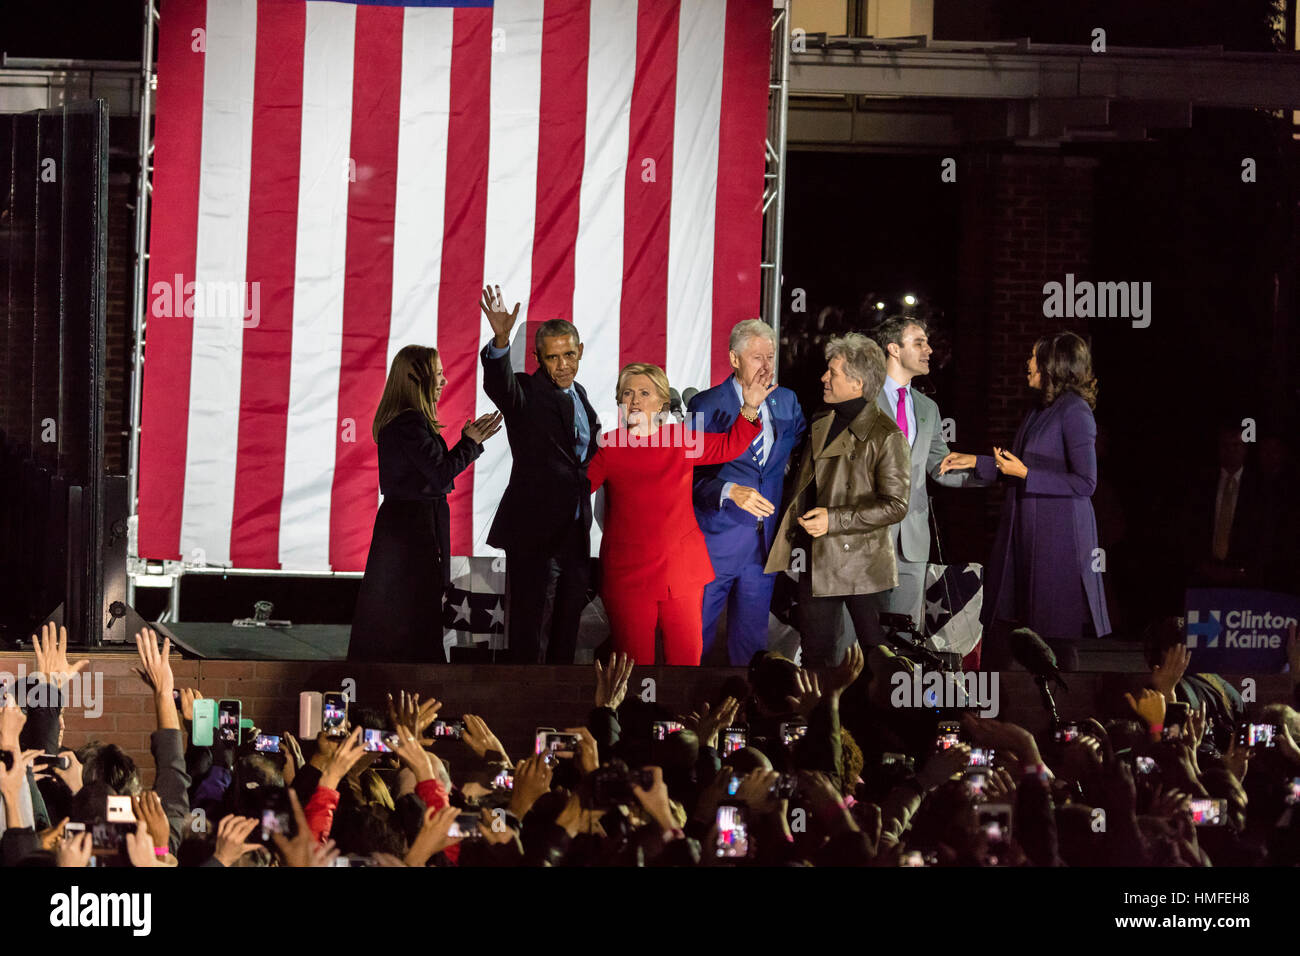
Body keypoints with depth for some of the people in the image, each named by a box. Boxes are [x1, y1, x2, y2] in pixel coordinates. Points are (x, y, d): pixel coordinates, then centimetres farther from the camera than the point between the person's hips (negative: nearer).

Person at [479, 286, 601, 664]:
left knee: (566, 634, 14)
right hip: (535, 534, -7)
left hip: (574, 534, 7)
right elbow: (499, 385, -33)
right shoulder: (527, 393, -9)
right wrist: (500, 341, -51)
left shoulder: (579, 395, 14)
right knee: (528, 636, -7)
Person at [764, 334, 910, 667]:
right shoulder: (820, 424, 11)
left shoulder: (886, 436, -12)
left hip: (862, 564, -7)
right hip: (816, 561, 7)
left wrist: (834, 519, -19)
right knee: (816, 652, 10)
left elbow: (895, 505, -15)